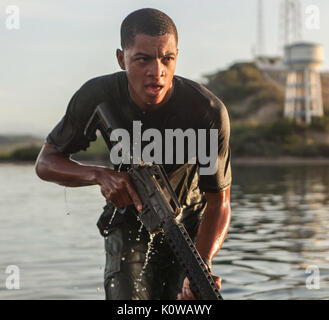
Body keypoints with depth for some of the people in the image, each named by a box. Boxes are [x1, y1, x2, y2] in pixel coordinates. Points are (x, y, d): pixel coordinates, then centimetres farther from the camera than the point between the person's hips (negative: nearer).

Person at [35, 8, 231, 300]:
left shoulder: (209, 111, -26)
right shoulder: (97, 97, -22)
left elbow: (219, 201, -20)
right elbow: (46, 162, -11)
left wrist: (202, 264, -38)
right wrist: (100, 174, -32)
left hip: (190, 224, 0)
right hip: (129, 222, 0)